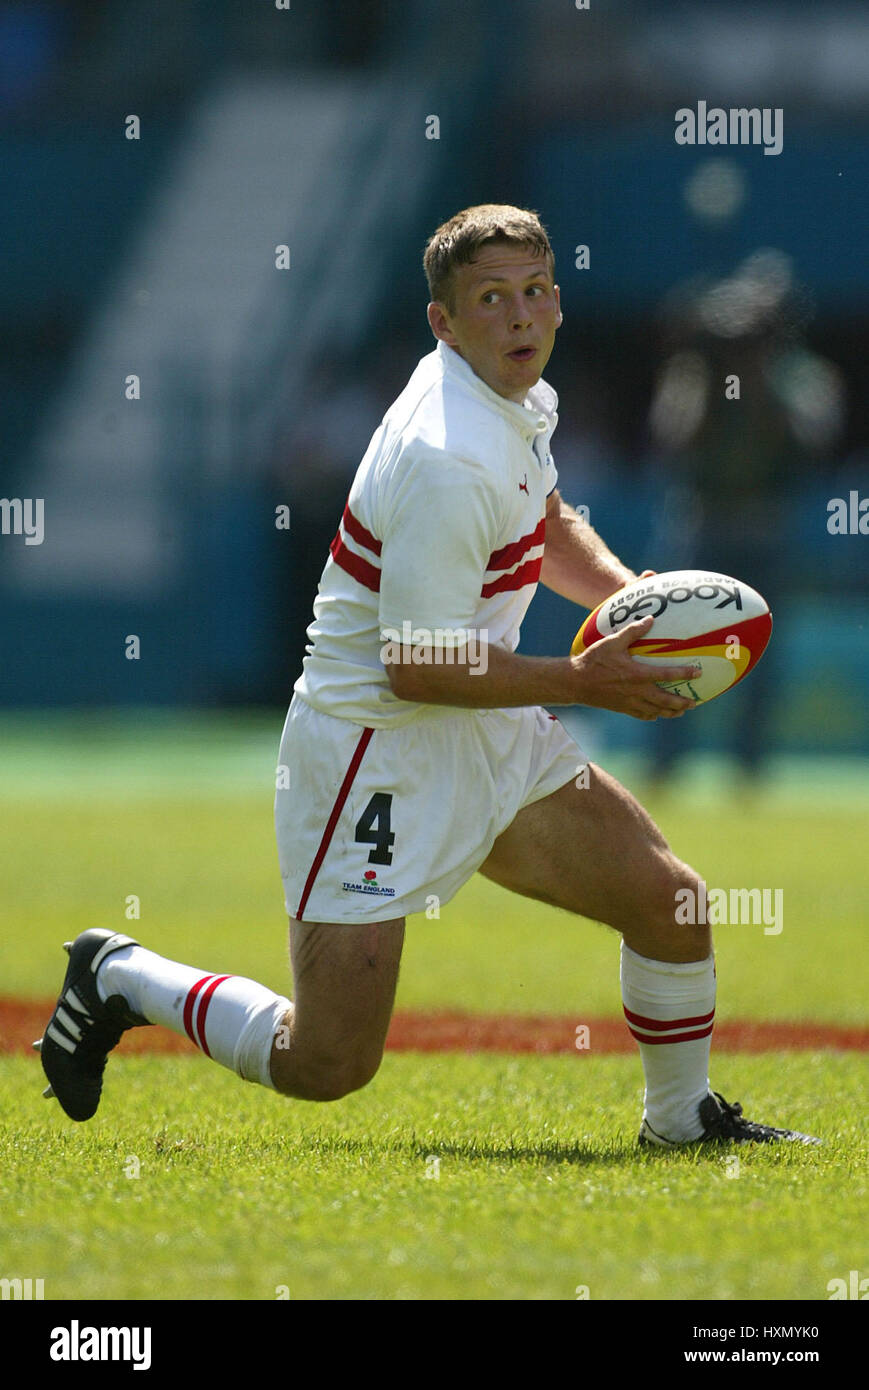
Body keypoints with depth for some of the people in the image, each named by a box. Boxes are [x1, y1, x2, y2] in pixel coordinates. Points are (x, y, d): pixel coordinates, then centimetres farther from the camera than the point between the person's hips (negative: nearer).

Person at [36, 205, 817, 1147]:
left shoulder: (518, 399, 5)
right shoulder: (450, 462, -26)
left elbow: (550, 529, 26)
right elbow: (417, 668, -24)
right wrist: (583, 682, -17)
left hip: (491, 737, 9)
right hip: (377, 750, -9)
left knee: (667, 899, 4)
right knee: (325, 1065, -9)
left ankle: (681, 1117, 28)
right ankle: (121, 979, 14)